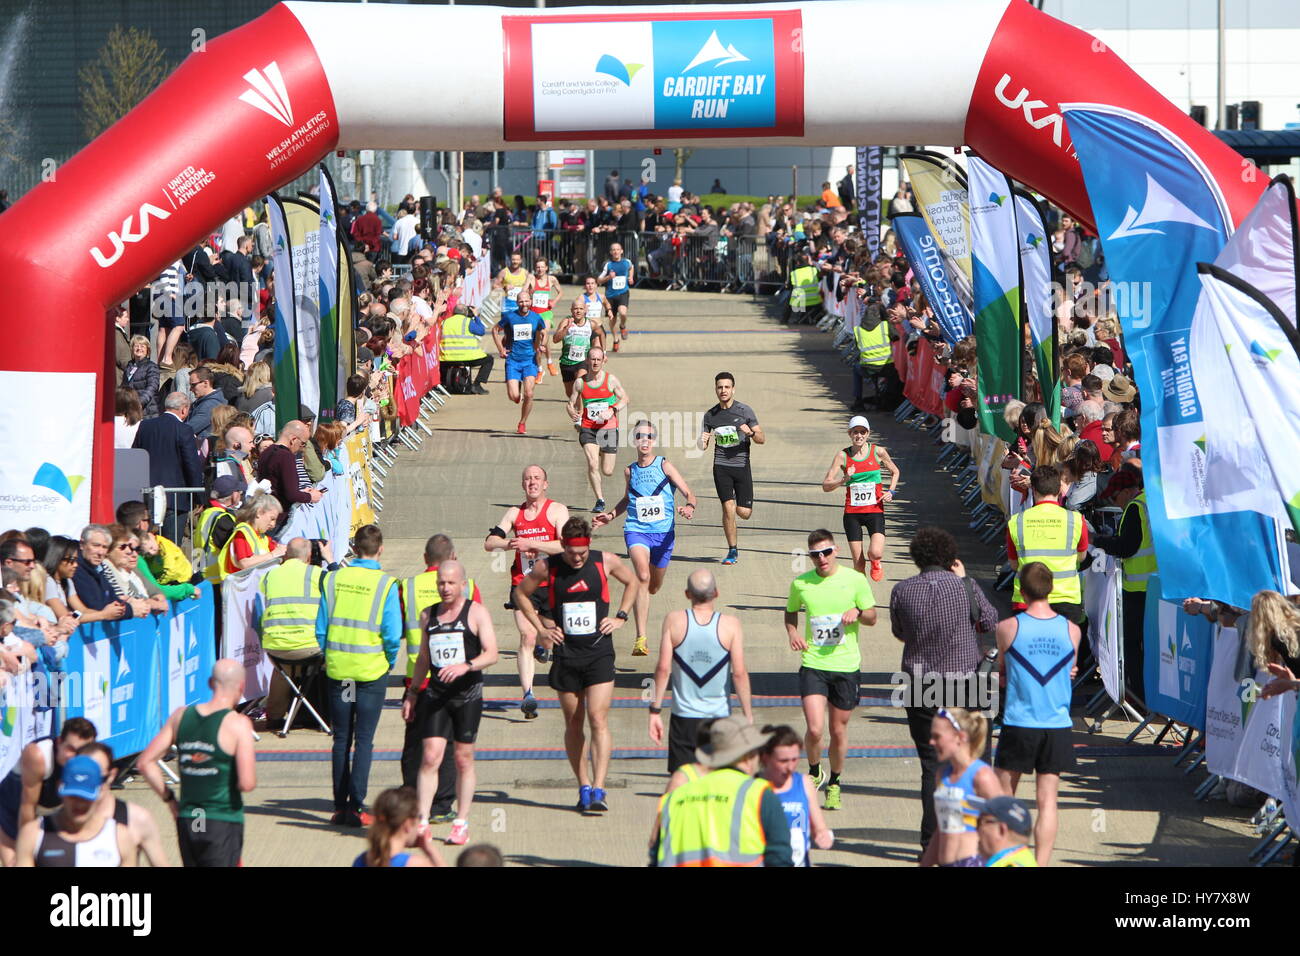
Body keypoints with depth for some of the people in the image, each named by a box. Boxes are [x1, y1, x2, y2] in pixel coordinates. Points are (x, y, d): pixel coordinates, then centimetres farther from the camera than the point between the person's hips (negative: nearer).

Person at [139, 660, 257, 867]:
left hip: (186, 820, 6)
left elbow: (146, 762, 5)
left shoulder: (181, 716, 4)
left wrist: (169, 799, 12)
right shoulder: (238, 724, -13)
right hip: (223, 823, -6)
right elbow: (247, 784, -19)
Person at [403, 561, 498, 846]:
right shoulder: (428, 615, 12)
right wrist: (412, 693, 20)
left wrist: (465, 667, -27)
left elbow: (491, 653, -11)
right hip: (435, 693, 3)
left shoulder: (476, 613, -2)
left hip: (467, 694, -3)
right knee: (430, 757, -7)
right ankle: (421, 822, -9)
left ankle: (461, 824, 11)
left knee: (464, 759, 3)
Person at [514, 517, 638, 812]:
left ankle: (598, 790, -17)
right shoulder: (547, 567, -4)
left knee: (598, 719, -13)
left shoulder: (606, 562, -3)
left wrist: (620, 617, 7)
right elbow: (521, 593, 14)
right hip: (566, 653, 2)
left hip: (599, 653, -2)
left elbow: (632, 582, 17)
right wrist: (540, 627, 6)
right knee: (573, 724, 6)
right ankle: (583, 787, 17)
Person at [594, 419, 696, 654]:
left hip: (663, 532, 0)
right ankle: (640, 638, -28)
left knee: (653, 587, 15)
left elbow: (689, 493, -7)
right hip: (636, 530, 0)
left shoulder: (664, 466, -3)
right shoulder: (630, 471, 6)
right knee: (643, 576, -25)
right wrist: (610, 515, 13)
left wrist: (689, 507, -28)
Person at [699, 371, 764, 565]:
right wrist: (702, 441, -10)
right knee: (728, 508, -11)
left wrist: (751, 433, -21)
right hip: (721, 467, 1)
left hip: (742, 464, -1)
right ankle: (732, 551, 1)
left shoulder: (745, 411, 0)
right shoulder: (710, 415, 7)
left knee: (744, 512, -4)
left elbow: (762, 439, 1)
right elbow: (703, 447, 14)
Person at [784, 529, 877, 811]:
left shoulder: (855, 580, -2)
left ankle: (834, 784, 30)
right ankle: (814, 773, 16)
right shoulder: (800, 584, 0)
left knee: (839, 731, 9)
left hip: (846, 664, 0)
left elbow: (872, 618, 7)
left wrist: (858, 612, -16)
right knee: (815, 729, -14)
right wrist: (792, 633, -2)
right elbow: (791, 613, 19)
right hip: (813, 665, 0)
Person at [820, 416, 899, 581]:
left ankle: (875, 563, 17)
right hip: (852, 512, 1)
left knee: (876, 553, -20)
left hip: (875, 511, -1)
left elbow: (895, 472, 18)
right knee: (858, 562, -1)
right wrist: (844, 480, -20)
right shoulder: (842, 455, -2)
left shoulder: (878, 452, -1)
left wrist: (890, 492, 2)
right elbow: (825, 485, -3)